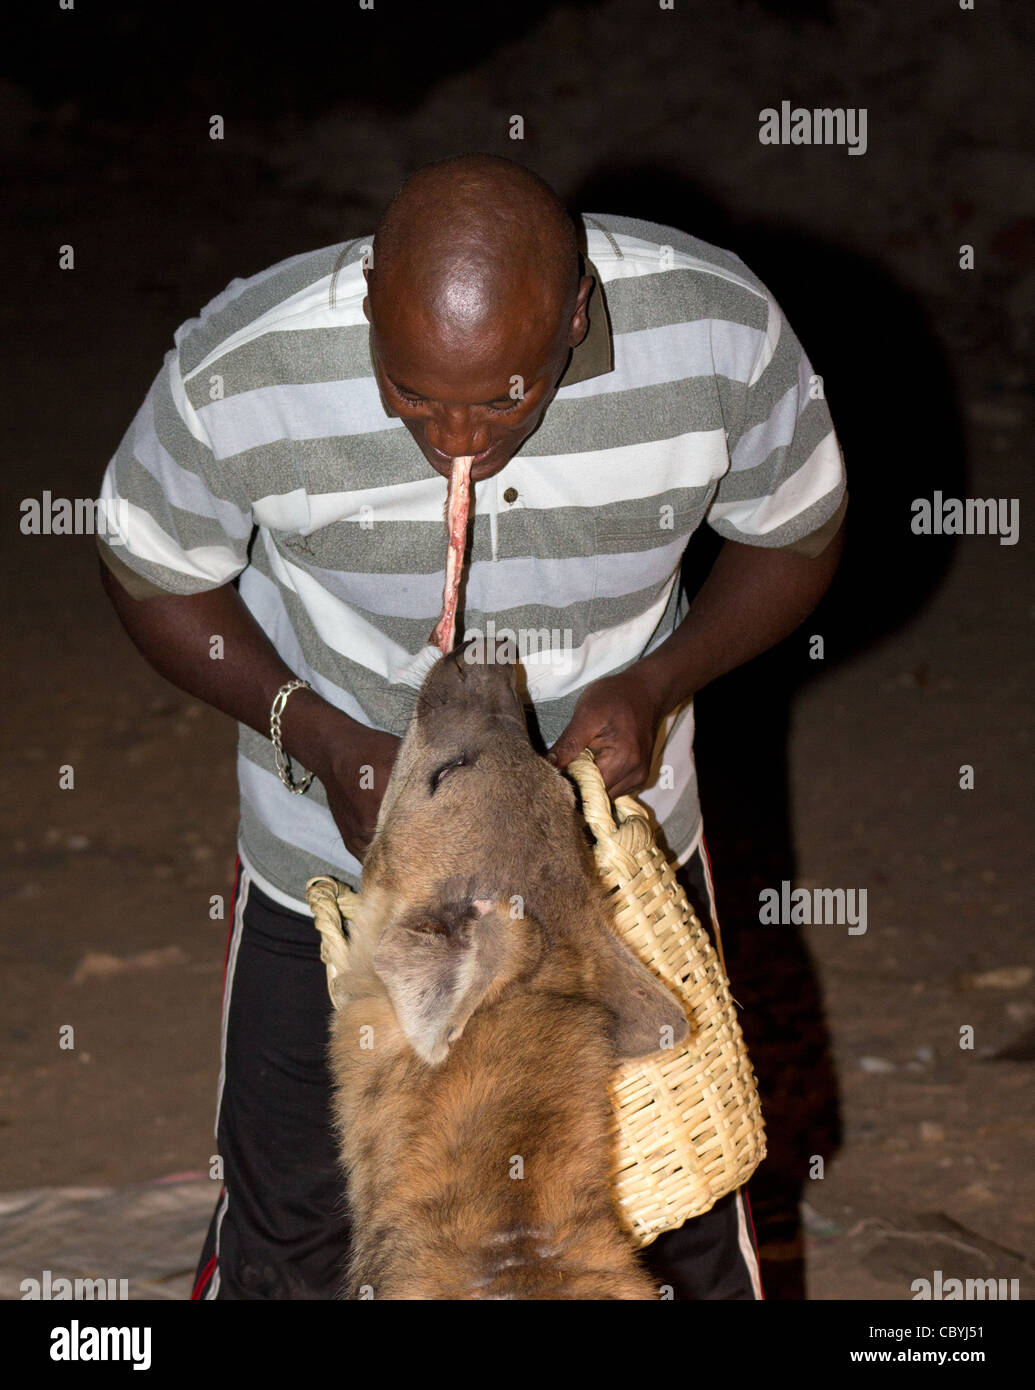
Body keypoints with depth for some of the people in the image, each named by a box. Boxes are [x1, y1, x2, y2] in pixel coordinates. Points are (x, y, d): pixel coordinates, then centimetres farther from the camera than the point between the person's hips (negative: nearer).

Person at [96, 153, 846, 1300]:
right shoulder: (238, 374, -30)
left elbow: (795, 536, -6)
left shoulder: (722, 332, -26)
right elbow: (153, 571, -10)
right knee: (291, 1222, 14)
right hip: (341, 842, -1)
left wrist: (658, 683, -23)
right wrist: (322, 738, -23)